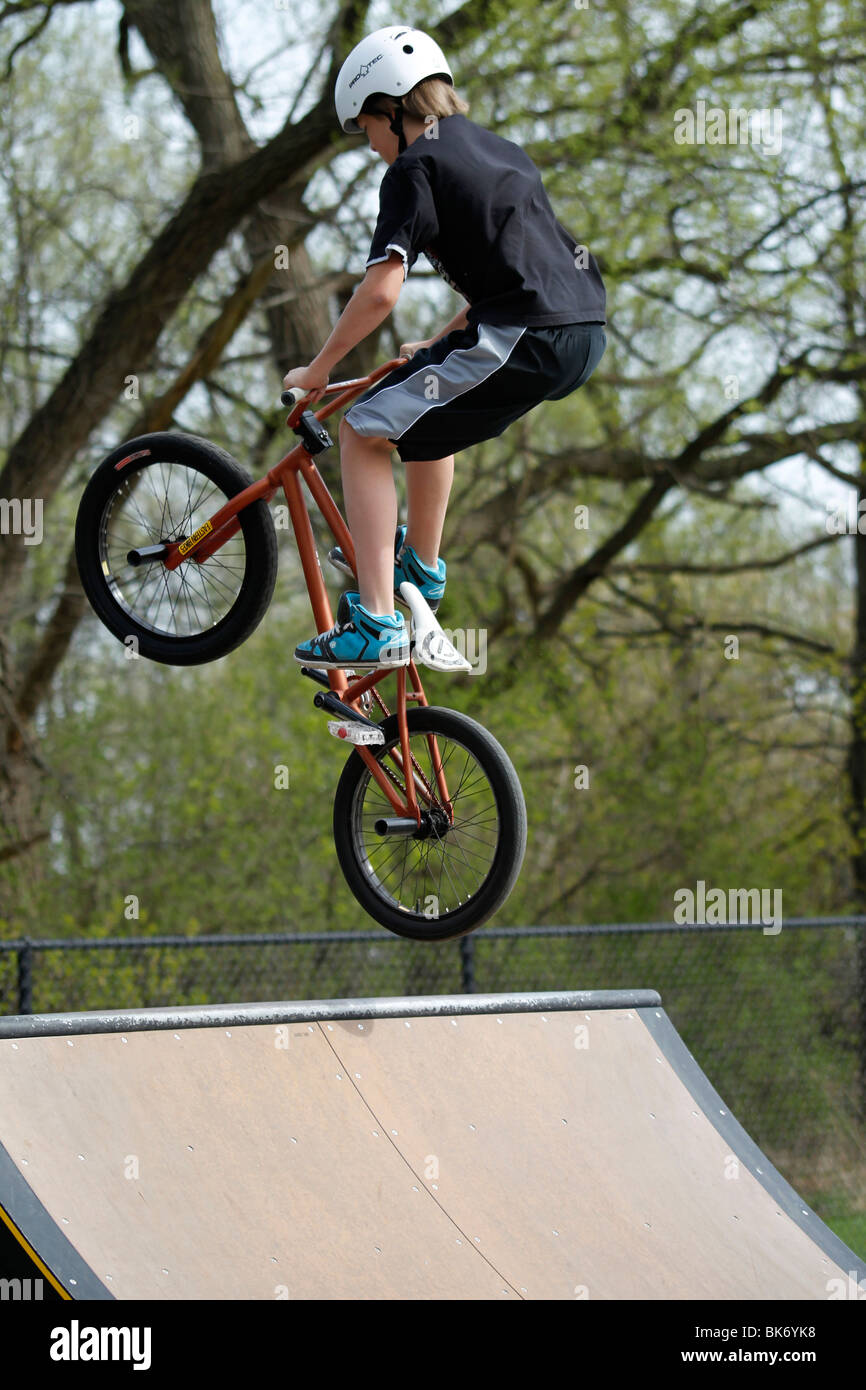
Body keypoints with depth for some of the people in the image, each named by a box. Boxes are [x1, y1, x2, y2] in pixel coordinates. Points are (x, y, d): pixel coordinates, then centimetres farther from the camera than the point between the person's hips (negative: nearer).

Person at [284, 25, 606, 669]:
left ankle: (375, 624, -8)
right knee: (433, 394, 33)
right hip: (585, 334, 9)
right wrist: (440, 344, 35)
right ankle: (420, 562, 44)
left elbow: (381, 291, -11)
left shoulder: (416, 168, -2)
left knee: (365, 432, 1)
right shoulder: (502, 151, 24)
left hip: (521, 340, -9)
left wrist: (318, 369, 1)